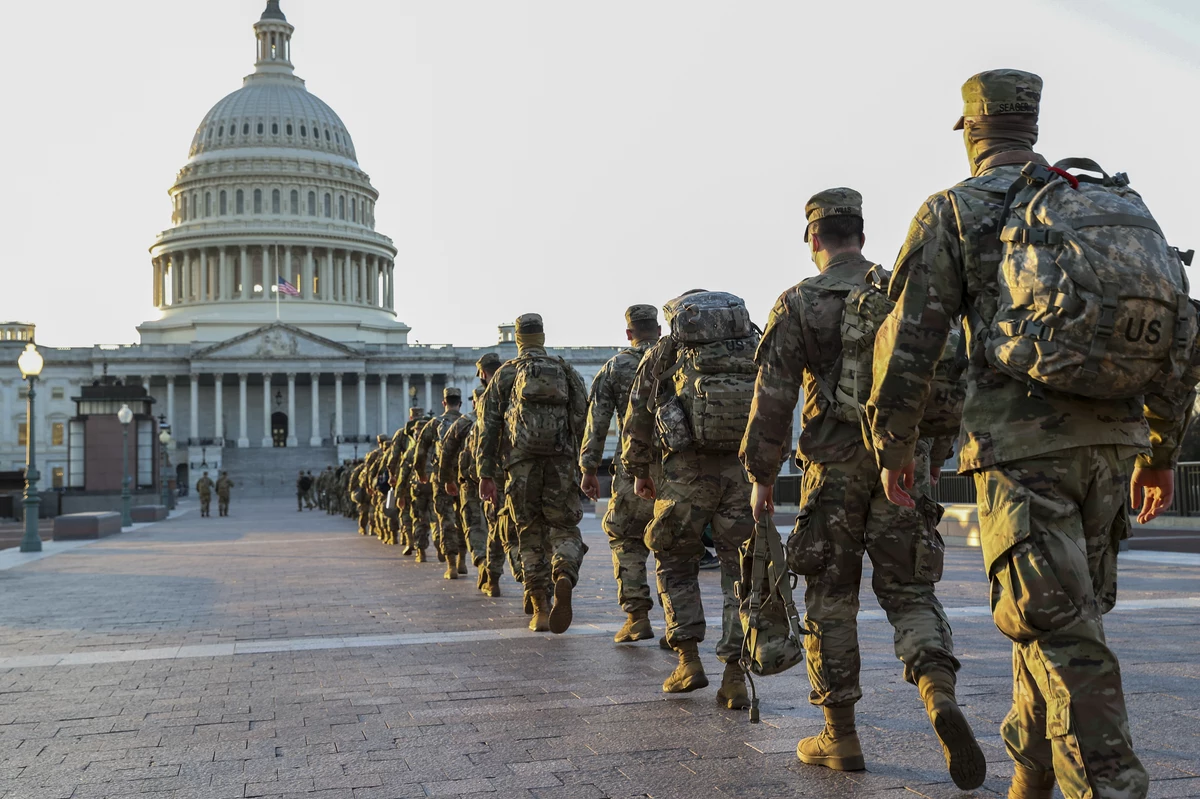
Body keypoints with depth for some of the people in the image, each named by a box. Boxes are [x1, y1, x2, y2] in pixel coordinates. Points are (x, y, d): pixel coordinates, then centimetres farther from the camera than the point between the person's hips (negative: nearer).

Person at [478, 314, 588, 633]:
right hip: (561, 463, 0)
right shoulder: (567, 371, 12)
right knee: (565, 530, 7)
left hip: (521, 465, 0)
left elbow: (489, 428, 5)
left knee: (531, 536, 9)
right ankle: (564, 578, -24)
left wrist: (486, 474, 7)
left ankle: (541, 610, 6)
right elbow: (584, 420, 5)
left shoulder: (504, 375, 9)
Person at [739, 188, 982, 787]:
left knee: (831, 600, 8)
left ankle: (840, 736, 12)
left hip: (834, 468, -2)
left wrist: (762, 477, 2)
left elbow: (772, 400, -5)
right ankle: (941, 697, -16)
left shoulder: (798, 304, -2)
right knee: (909, 592, 8)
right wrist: (935, 451, 17)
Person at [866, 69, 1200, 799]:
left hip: (1020, 444, -6)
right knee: (1063, 619, 17)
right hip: (1109, 439, 6)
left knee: (1061, 633, -5)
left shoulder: (953, 211, 2)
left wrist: (894, 448, 7)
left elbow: (908, 342, -4)